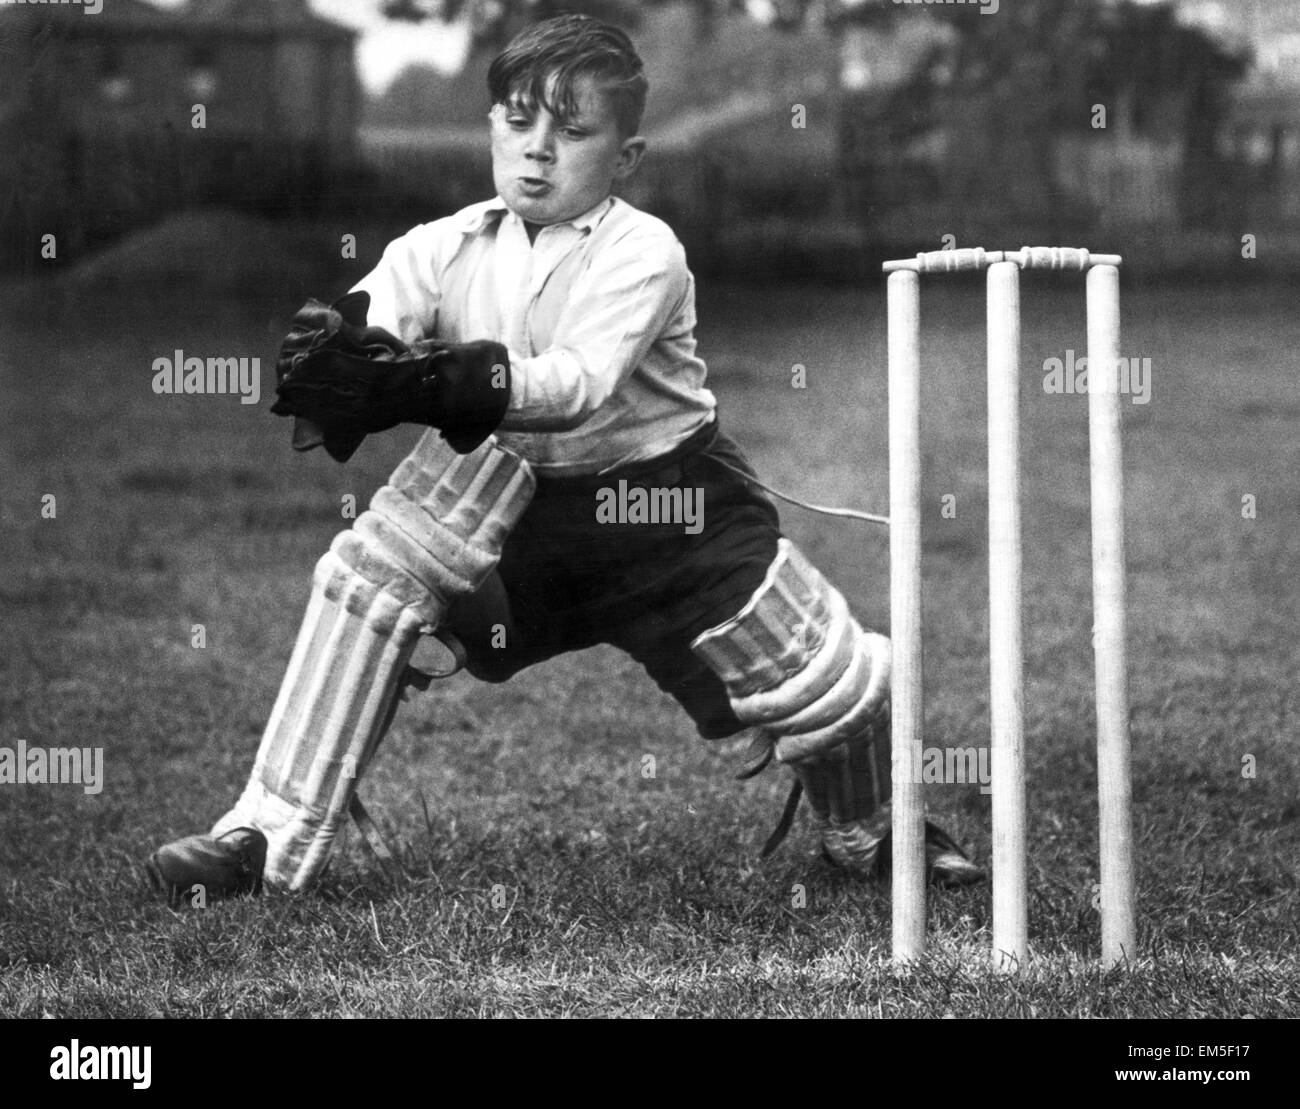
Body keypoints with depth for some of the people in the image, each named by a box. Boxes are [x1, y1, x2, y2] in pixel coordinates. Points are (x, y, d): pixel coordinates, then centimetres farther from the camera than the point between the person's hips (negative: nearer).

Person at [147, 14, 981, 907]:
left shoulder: (642, 253, -18)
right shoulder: (448, 248, -6)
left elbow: (578, 386, -34)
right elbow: (368, 316, -23)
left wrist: (441, 381, -49)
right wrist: (327, 351, -49)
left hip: (669, 506, -3)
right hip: (515, 499, 3)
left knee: (823, 673, -4)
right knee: (368, 572, -16)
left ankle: (872, 833, 32)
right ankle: (268, 841, -13)